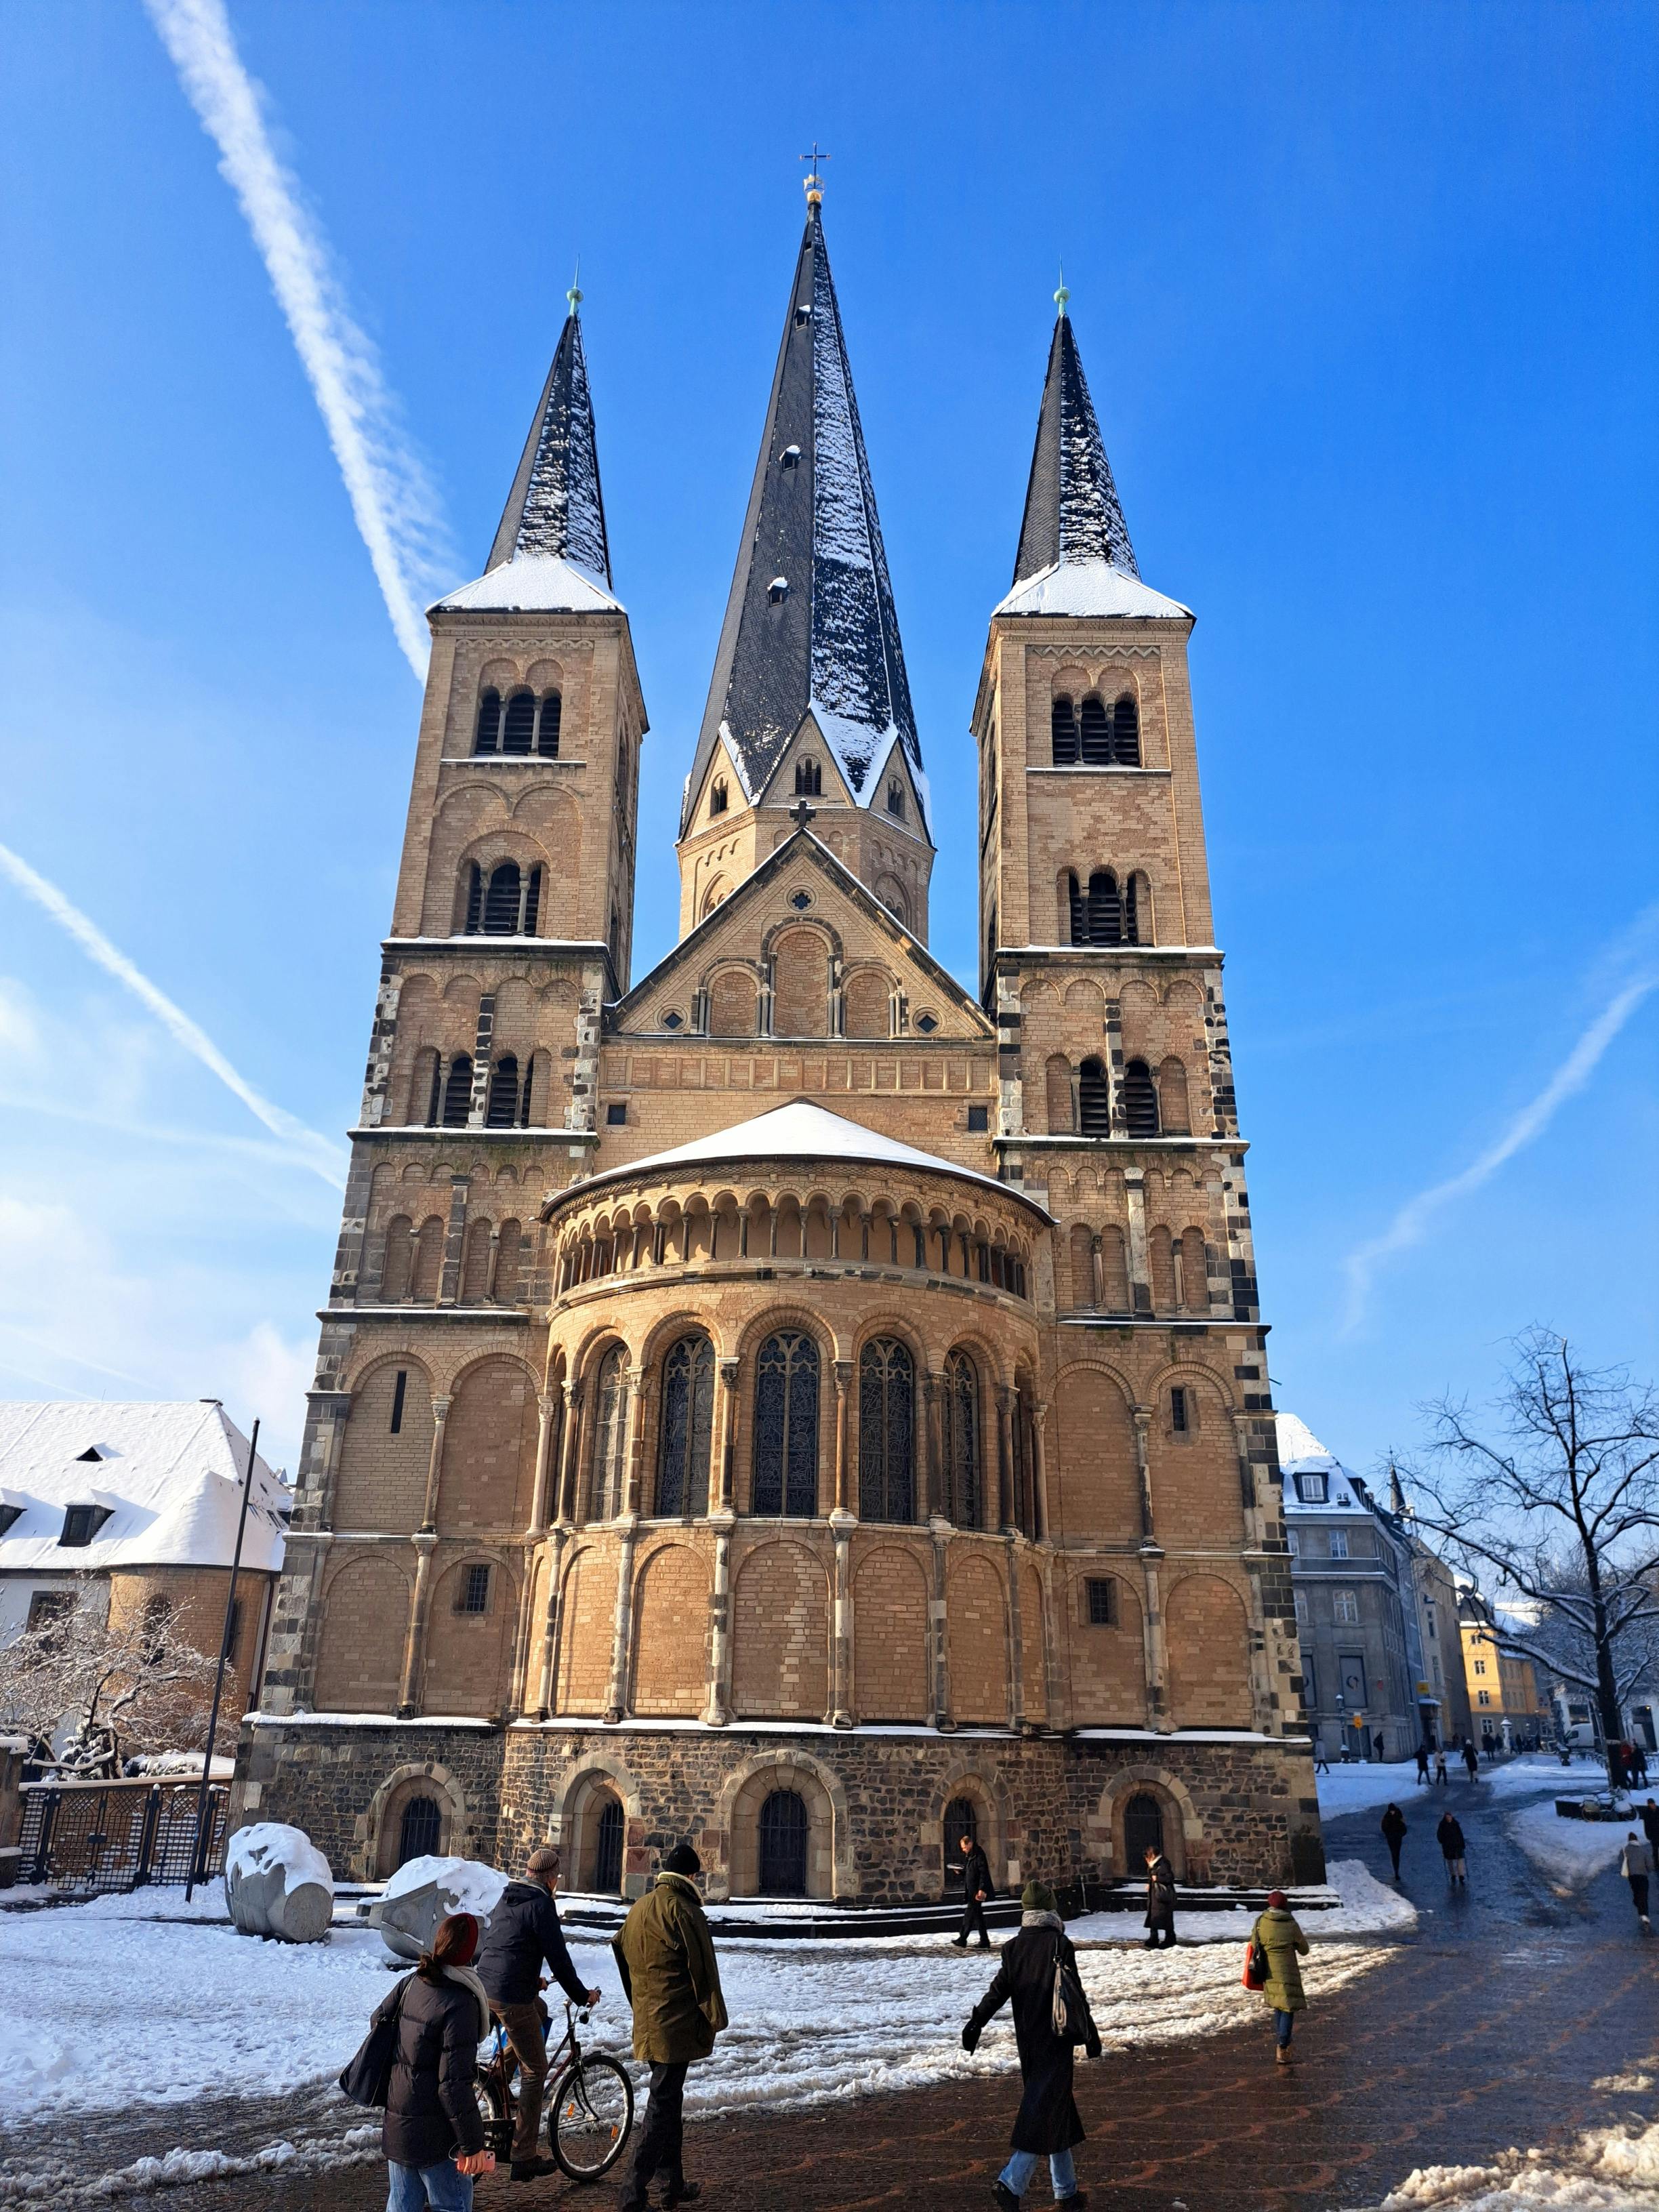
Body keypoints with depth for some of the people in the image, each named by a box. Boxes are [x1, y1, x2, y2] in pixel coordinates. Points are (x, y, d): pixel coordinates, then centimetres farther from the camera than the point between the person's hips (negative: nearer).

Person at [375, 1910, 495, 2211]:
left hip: (396, 2126, 7)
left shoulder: (411, 1983, -2)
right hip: (433, 2135, -7)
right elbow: (455, 2084, -25)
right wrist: (473, 2144, -18)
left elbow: (378, 2019, 15)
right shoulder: (460, 2004, -25)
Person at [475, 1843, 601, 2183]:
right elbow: (558, 1957, -12)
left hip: (485, 1986, 8)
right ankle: (524, 2158, 6)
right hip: (512, 1996, -8)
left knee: (539, 2012, 32)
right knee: (535, 2070, 3)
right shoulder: (541, 1903, -13)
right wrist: (582, 1995, 1)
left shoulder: (507, 1898, 13)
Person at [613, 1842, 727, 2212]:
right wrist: (715, 2018, -5)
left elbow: (623, 1956, 18)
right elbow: (703, 1970, -15)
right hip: (676, 2025, -9)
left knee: (668, 2098, 19)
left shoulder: (640, 1908, 10)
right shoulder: (683, 1910, -17)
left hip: (647, 2024, 9)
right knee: (663, 2104, -3)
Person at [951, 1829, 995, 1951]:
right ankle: (985, 1942, 15)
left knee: (969, 1914, -6)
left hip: (977, 1891, -10)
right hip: (970, 1890, 10)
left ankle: (962, 1940, -2)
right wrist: (960, 1872, 5)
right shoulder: (968, 1856, 16)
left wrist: (982, 1889, -25)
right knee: (978, 1916, 11)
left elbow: (984, 1873, -20)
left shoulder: (979, 1855, -14)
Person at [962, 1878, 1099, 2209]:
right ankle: (1011, 2182, -14)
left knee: (1059, 2109, 17)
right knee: (1044, 2109, -4)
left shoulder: (1013, 1947, 3)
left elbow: (998, 1991, 0)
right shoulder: (1060, 1944, -11)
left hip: (1027, 2040, 6)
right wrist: (1090, 2034, 1)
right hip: (1056, 2042, -6)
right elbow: (1075, 1994, -9)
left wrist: (976, 2023, 4)